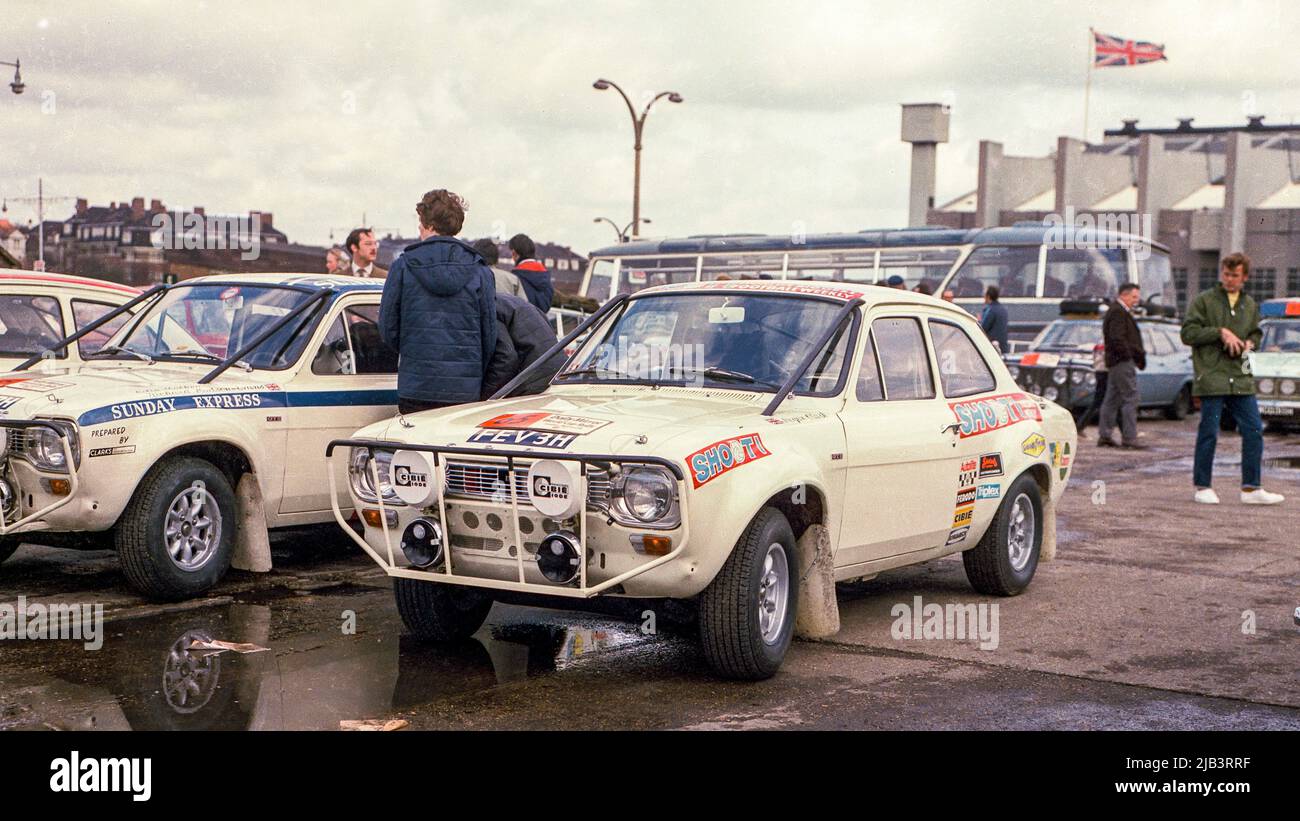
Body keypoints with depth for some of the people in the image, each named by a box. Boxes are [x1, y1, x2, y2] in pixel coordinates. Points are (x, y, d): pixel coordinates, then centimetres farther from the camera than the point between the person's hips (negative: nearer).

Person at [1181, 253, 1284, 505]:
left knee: (1254, 431, 1)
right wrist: (1220, 332, -14)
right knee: (1209, 433, -1)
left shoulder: (1250, 305, 15)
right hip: (1212, 377, -5)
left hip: (1242, 379, 5)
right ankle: (1202, 487, 10)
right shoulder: (1203, 301, 0)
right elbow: (1188, 333, -5)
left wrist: (1249, 343, 4)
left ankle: (1251, 488, 7)